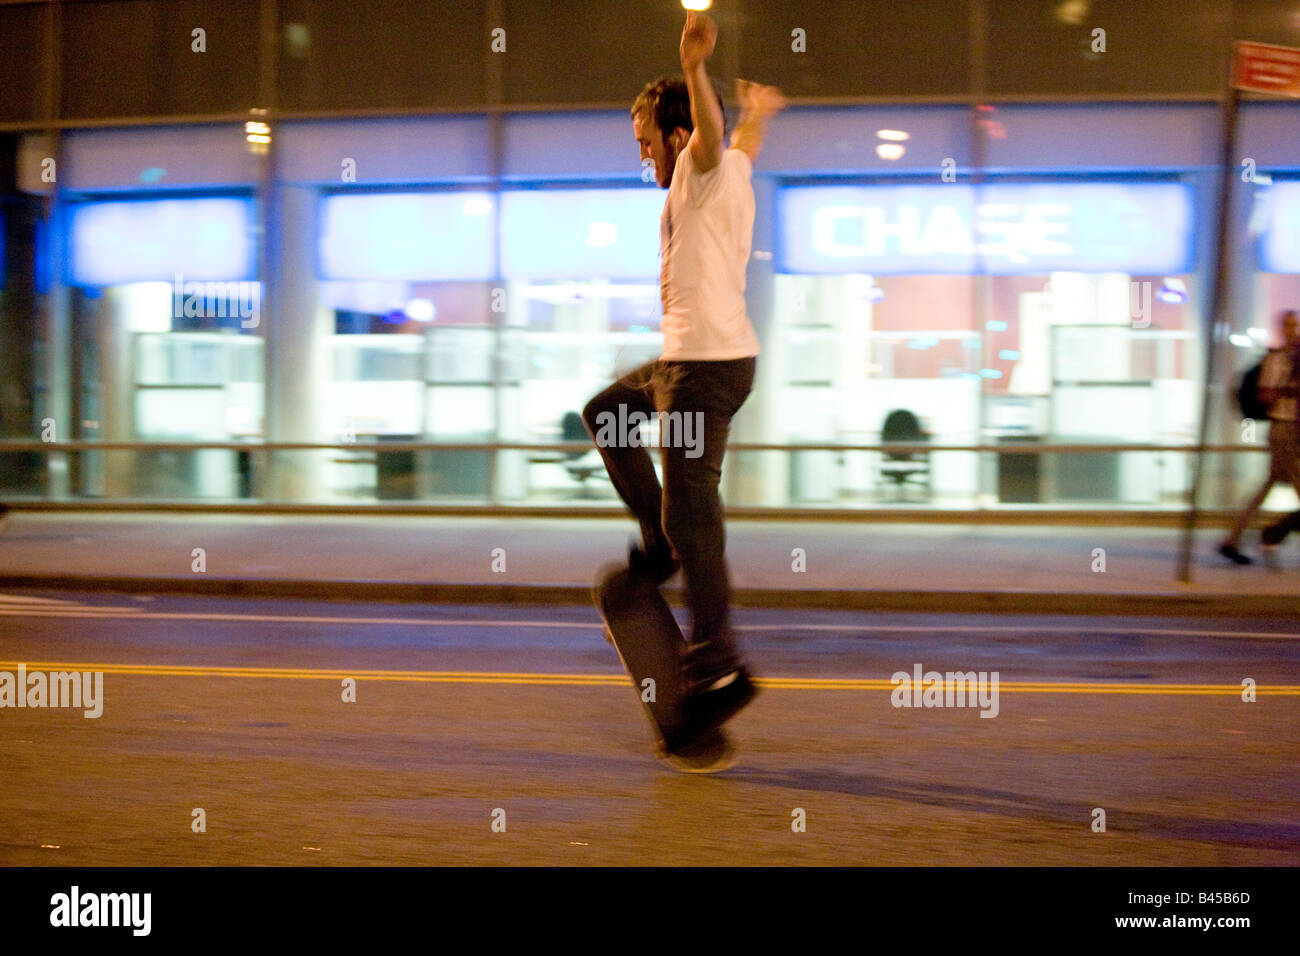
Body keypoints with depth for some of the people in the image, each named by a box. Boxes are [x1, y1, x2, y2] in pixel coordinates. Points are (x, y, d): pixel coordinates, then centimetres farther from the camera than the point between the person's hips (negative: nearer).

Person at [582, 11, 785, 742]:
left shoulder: (703, 171, -11)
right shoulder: (733, 168, 15)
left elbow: (711, 131, -36)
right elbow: (749, 136, 39)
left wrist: (695, 68, -55)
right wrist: (759, 107, 62)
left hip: (706, 363, -10)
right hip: (693, 356, 10)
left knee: (690, 511, -10)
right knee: (605, 413, 28)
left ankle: (720, 665, -9)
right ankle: (661, 544, 24)